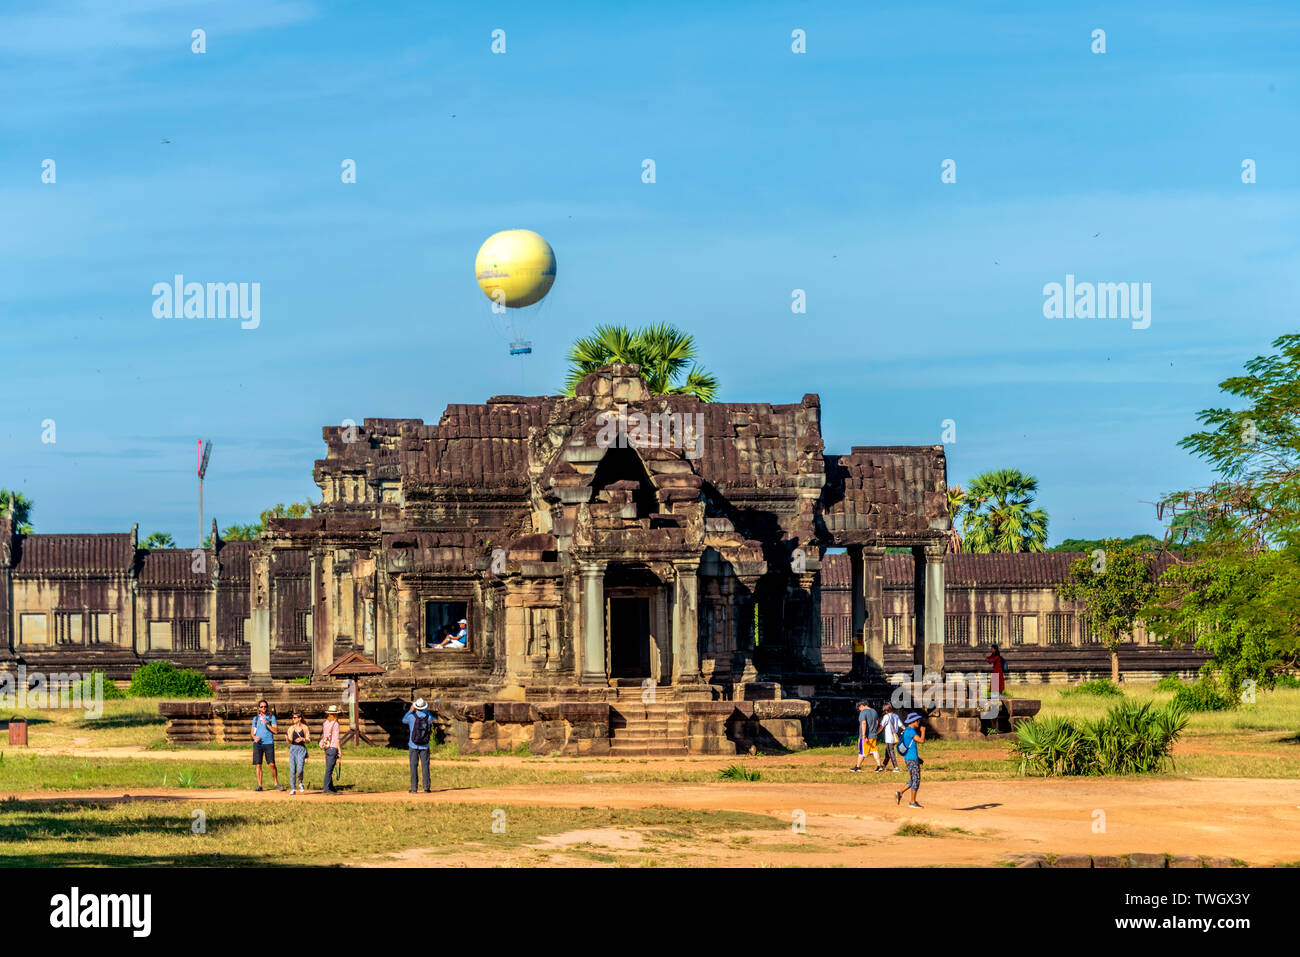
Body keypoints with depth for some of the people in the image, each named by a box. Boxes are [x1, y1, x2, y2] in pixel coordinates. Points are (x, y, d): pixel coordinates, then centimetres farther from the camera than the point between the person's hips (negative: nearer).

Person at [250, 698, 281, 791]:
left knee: (272, 764, -8)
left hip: (269, 743, -2)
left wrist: (267, 724, -15)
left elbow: (275, 731, -2)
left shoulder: (272, 717, 7)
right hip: (257, 743, 2)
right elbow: (252, 732, 14)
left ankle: (277, 783, 6)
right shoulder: (255, 718, 14)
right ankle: (259, 785, 1)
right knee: (258, 765, -3)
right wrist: (254, 737, -8)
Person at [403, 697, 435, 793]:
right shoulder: (427, 717, -2)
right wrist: (425, 710, 34)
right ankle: (426, 788, 1)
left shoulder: (412, 716, -9)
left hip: (413, 746, -2)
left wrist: (411, 710, 22)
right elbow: (432, 719, 25)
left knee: (413, 767, 1)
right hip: (425, 747, 2)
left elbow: (403, 720, 15)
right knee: (425, 767, 4)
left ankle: (413, 788, -1)